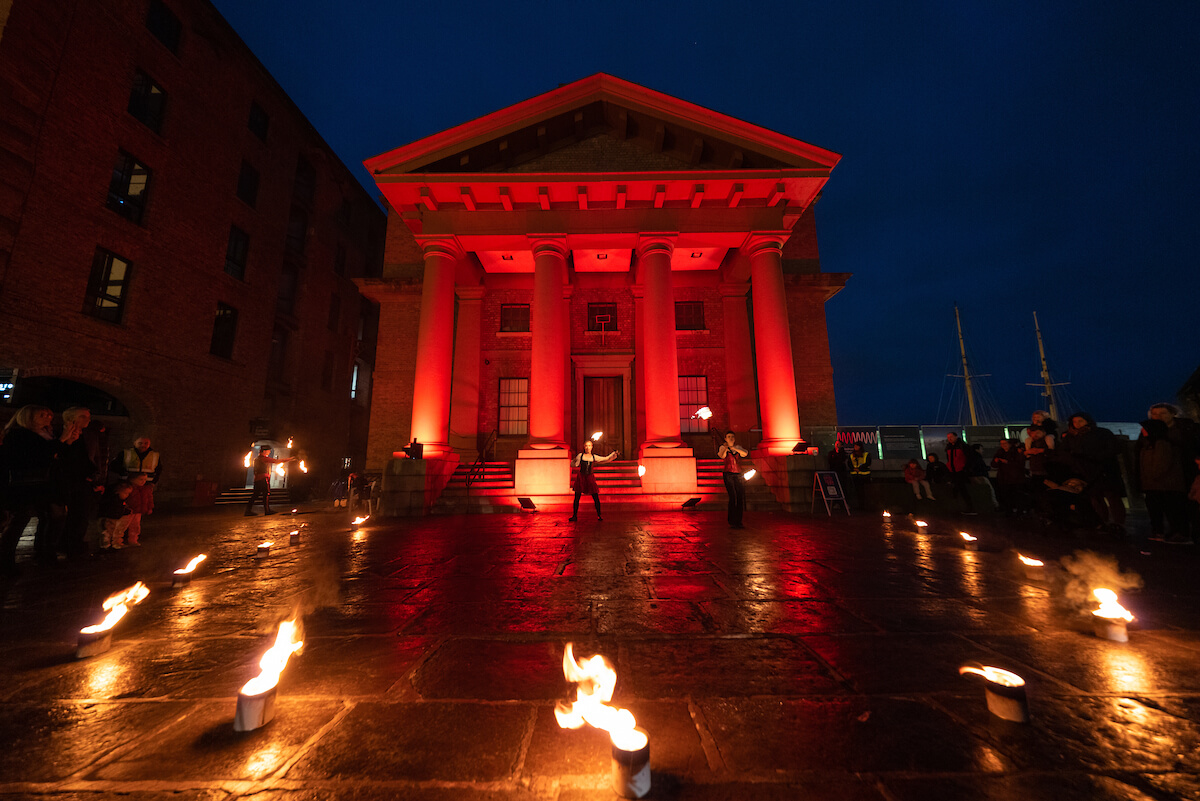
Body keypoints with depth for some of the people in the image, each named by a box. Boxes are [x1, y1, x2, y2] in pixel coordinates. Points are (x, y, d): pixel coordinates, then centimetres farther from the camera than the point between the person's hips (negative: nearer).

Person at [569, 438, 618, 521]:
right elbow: (573, 465, 4)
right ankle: (574, 515, 14)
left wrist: (614, 453, 6)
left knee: (596, 497, -2)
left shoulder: (594, 457, 5)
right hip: (581, 477, -1)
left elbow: (606, 459, 11)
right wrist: (575, 461, -16)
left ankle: (599, 515, 13)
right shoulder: (580, 455, -1)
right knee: (577, 497, 1)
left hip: (590, 478, 1)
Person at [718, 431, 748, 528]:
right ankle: (731, 522, -8)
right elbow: (722, 456, -20)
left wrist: (734, 448, -17)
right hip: (728, 474, -4)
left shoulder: (738, 447, 14)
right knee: (733, 497, -14)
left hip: (738, 474, 4)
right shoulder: (723, 447, 2)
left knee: (741, 497, -2)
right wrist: (725, 448, -40)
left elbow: (745, 453, -5)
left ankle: (738, 522, 9)